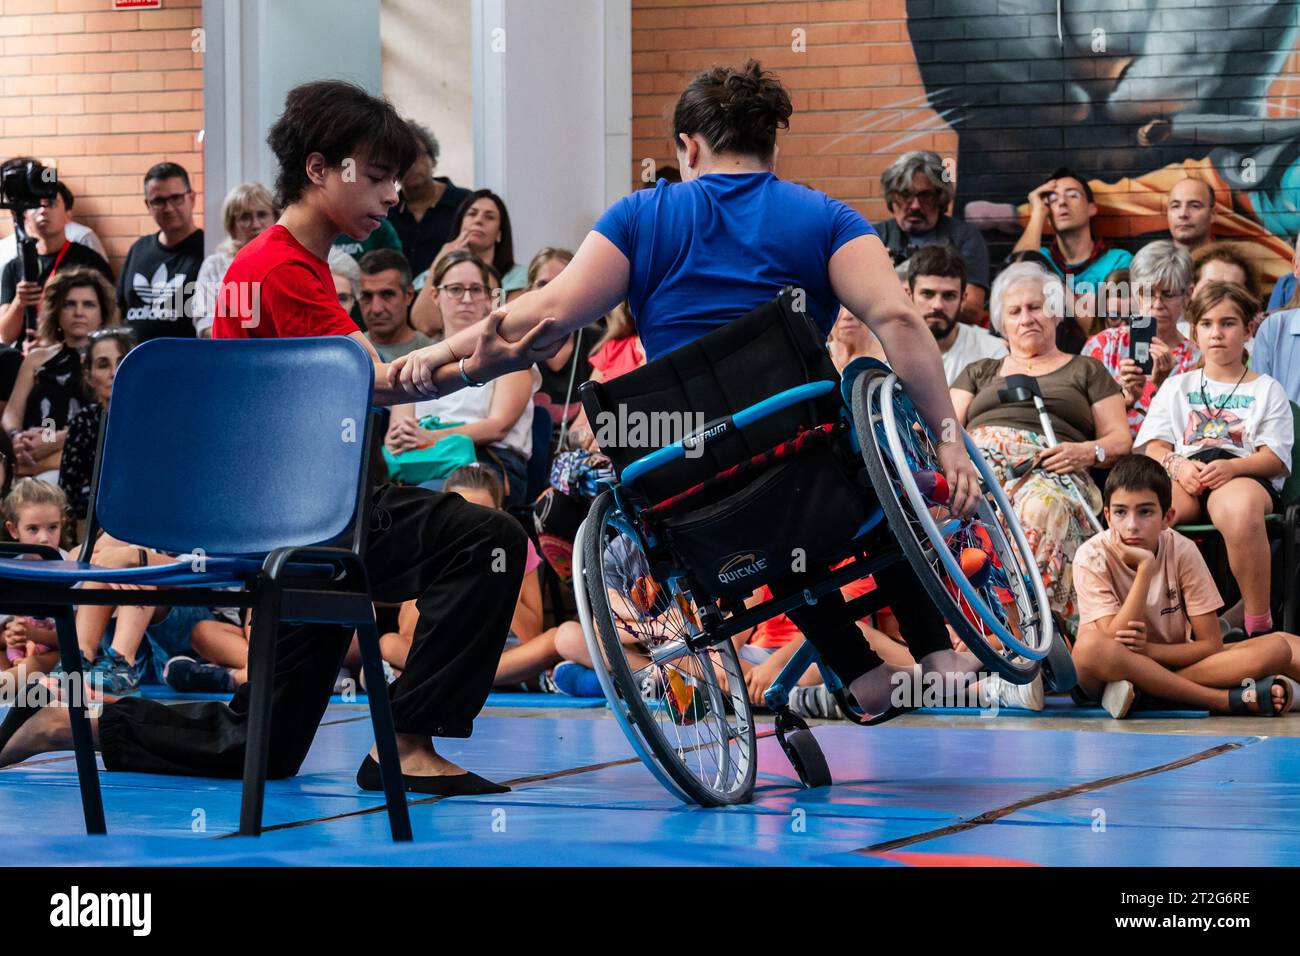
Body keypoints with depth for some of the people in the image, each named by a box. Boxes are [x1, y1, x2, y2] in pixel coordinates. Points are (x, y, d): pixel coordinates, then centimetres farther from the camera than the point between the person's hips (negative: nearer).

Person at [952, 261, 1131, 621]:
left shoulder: (1086, 371, 29)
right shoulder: (980, 372, 37)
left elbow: (1121, 439, 18)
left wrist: (1089, 452, -6)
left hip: (1050, 467, -1)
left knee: (1041, 509, -42)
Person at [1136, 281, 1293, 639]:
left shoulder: (1266, 389, 21)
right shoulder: (1176, 387, 29)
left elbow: (1276, 459, 6)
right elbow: (1154, 448, 16)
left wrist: (1231, 467, -15)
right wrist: (1177, 465, -9)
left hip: (1244, 475, -2)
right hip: (1184, 475, 2)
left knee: (1240, 510, -44)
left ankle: (1260, 626, -35)